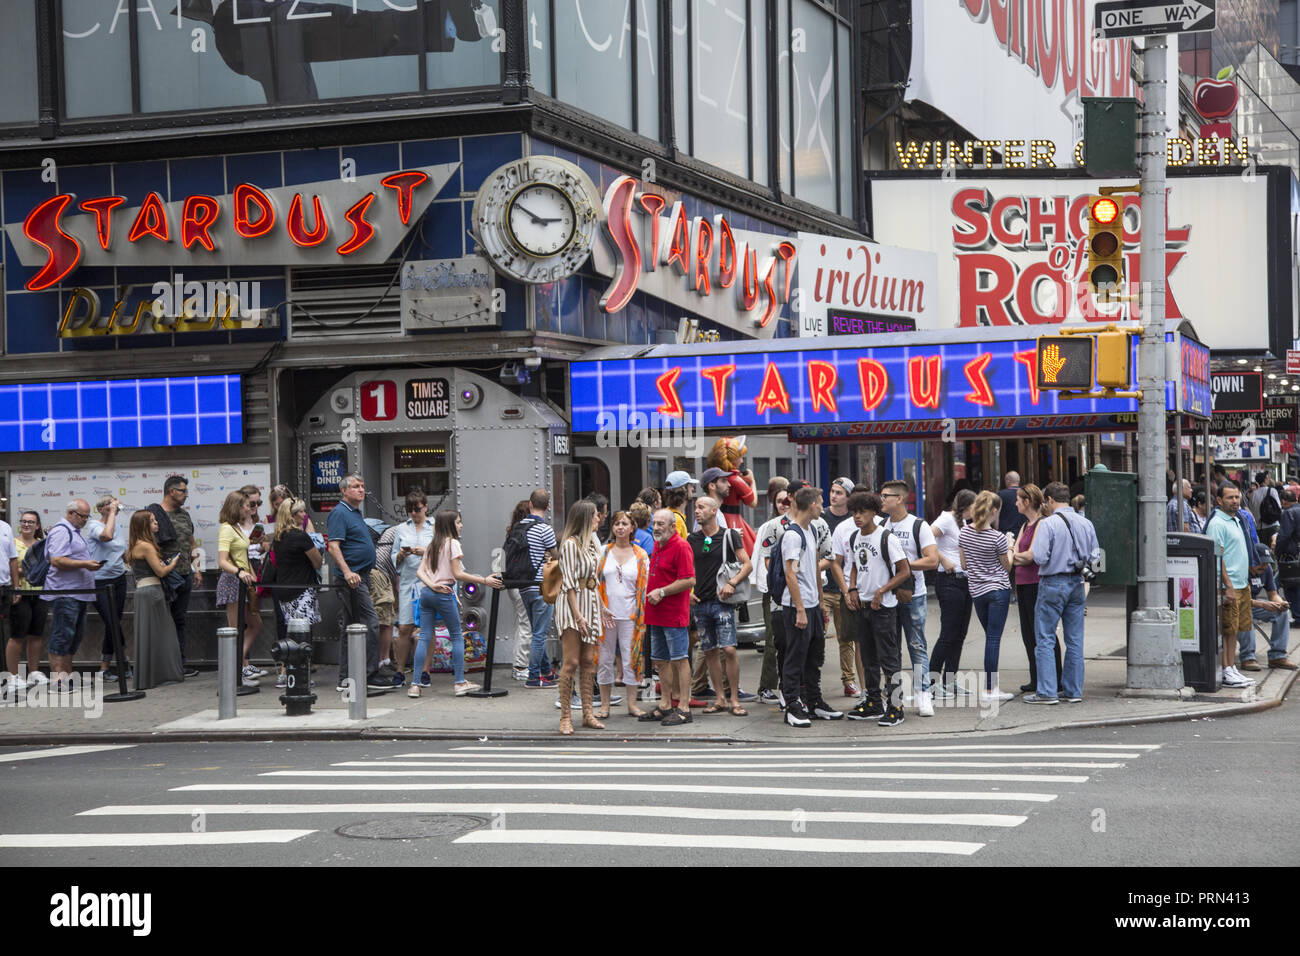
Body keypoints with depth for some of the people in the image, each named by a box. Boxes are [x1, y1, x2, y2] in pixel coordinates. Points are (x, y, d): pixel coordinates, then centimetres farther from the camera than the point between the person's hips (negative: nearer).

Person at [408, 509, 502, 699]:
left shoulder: (431, 545, 18)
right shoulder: (452, 543, -4)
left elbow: (420, 571, 8)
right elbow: (457, 574, -9)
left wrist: (431, 584, -7)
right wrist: (484, 581, -7)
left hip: (426, 593, 6)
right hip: (443, 595, -6)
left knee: (424, 637, 4)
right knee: (457, 636, 5)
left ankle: (415, 684, -1)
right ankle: (459, 682, 3)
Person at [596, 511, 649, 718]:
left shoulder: (641, 555, 6)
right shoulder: (603, 552, 5)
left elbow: (645, 586, 5)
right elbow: (595, 582, 2)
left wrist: (642, 612, -6)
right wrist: (602, 608, -9)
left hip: (630, 614, 0)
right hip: (605, 613, 0)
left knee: (631, 659, 1)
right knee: (604, 659, 3)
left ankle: (632, 704, 10)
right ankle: (605, 705, 10)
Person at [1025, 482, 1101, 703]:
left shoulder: (1047, 524, -13)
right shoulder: (1086, 523, 6)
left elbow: (1040, 558, -17)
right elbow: (1094, 556, 9)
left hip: (1053, 583, -6)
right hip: (1077, 584, 6)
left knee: (1045, 639, 0)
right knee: (1075, 640, 10)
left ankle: (1047, 691, -3)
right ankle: (1073, 691, 13)